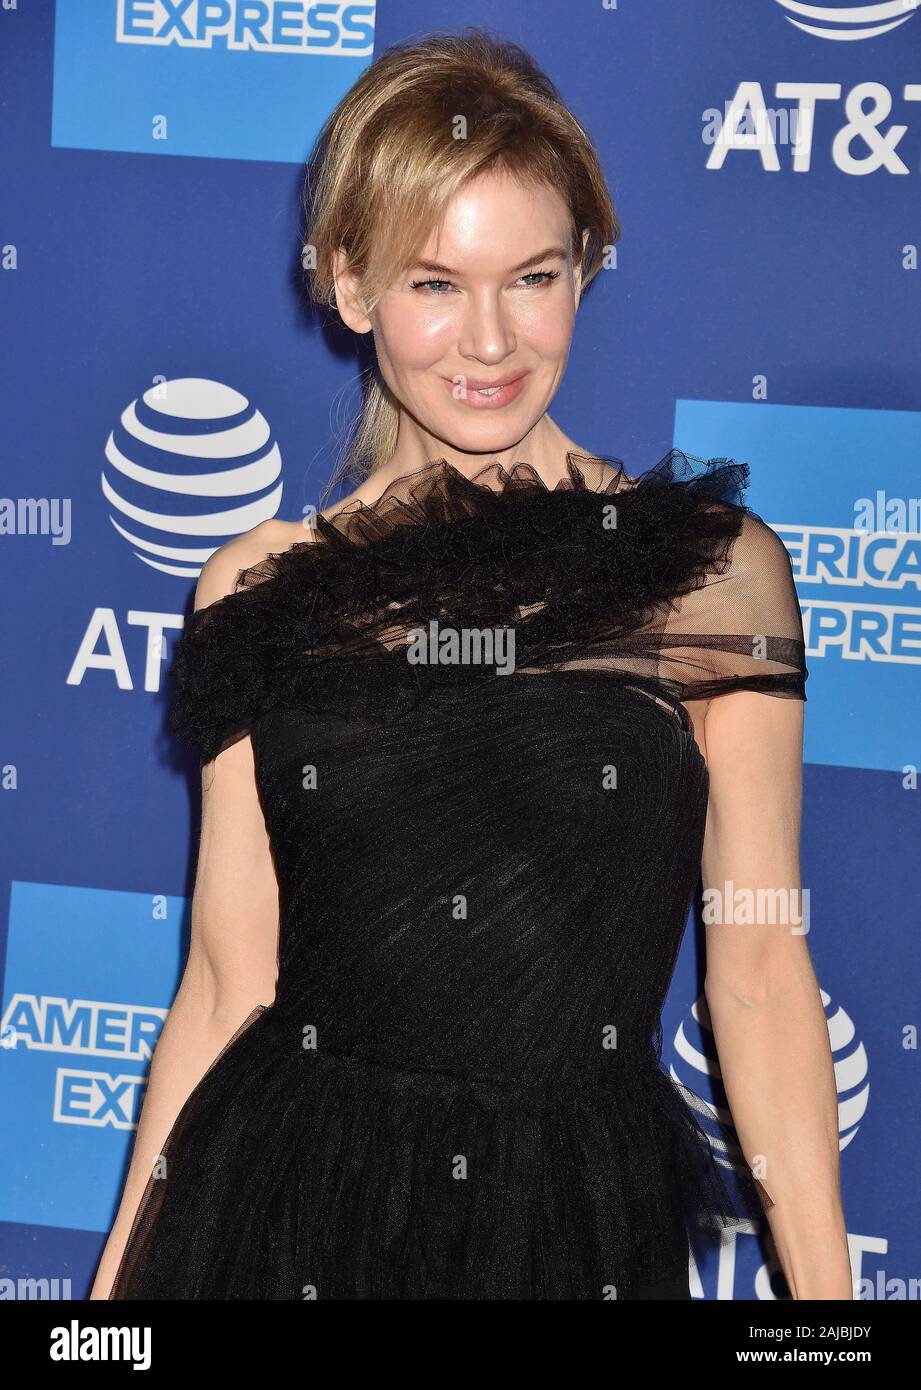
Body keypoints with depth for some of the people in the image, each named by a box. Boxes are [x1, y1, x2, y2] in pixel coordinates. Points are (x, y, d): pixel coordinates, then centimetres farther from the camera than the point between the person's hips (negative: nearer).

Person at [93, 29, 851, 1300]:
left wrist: (823, 1290, -4)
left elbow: (762, 978, -1)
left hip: (590, 1225, -1)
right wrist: (118, 1282, 4)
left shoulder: (709, 568, -1)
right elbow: (227, 981, 5)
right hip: (283, 1213, 1)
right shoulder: (263, 592, 3)